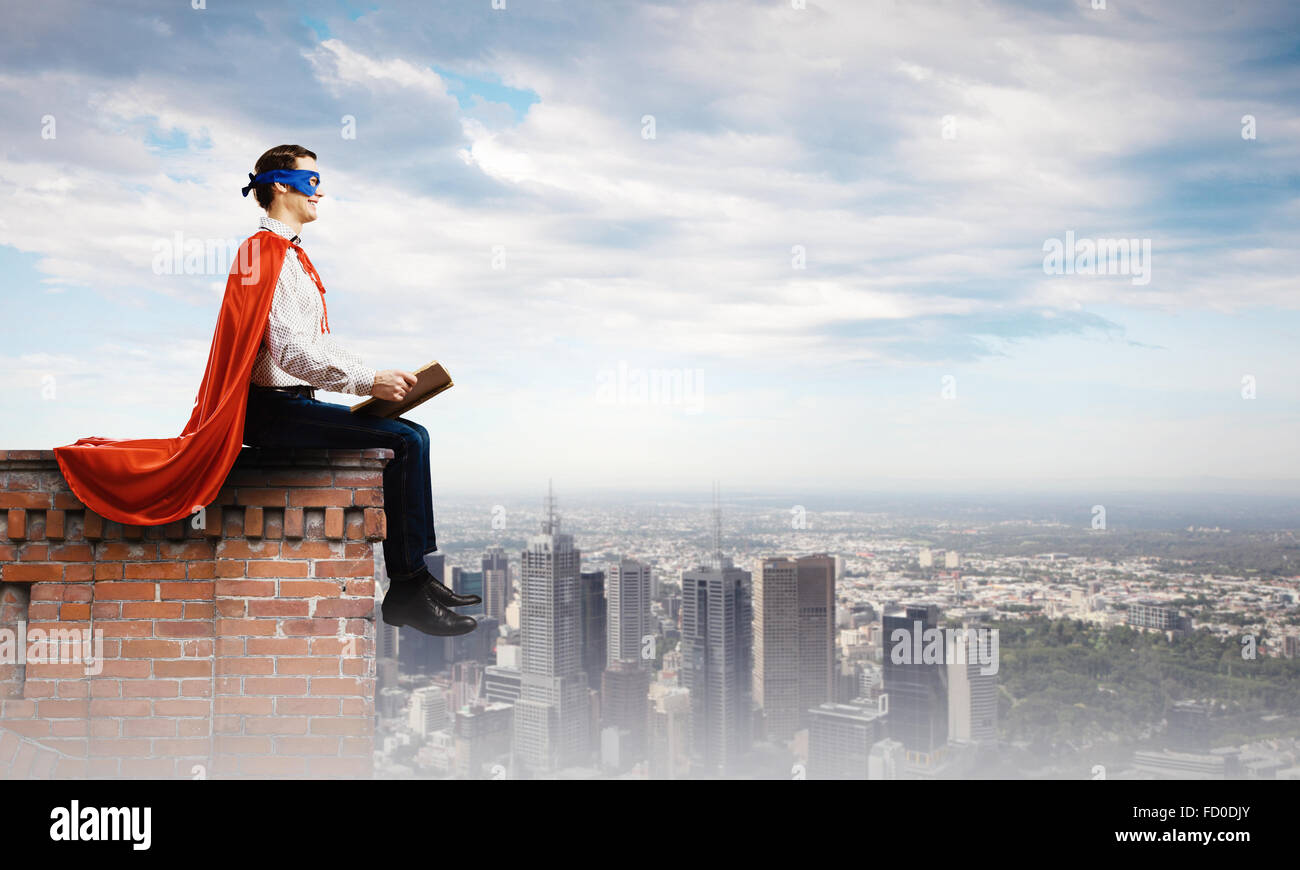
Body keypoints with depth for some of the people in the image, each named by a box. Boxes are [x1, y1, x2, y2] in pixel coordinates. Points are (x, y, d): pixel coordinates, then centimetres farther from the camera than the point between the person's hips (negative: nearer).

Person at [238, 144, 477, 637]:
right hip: (272, 409, -10)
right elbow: (290, 351, -23)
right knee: (405, 441, -18)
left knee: (412, 435, 5)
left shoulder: (291, 254, 21)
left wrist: (375, 378, 9)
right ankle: (406, 591, -14)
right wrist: (368, 381, -25)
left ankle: (415, 578, 5)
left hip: (293, 403, 10)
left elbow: (320, 343, 22)